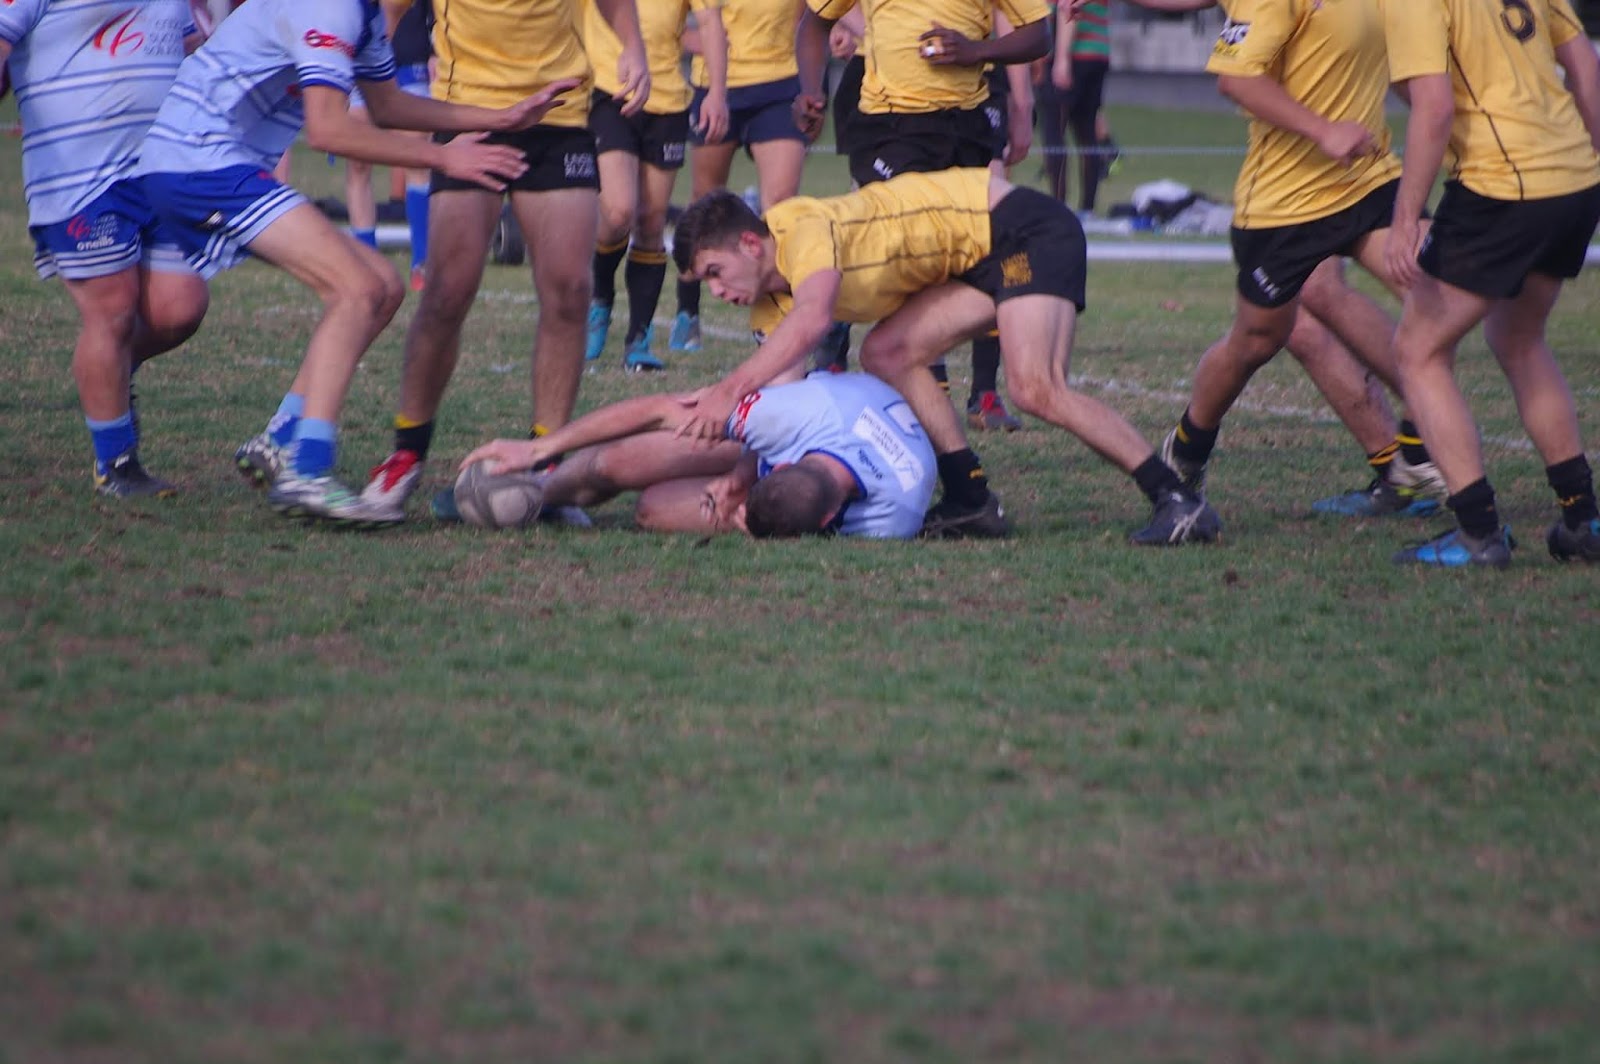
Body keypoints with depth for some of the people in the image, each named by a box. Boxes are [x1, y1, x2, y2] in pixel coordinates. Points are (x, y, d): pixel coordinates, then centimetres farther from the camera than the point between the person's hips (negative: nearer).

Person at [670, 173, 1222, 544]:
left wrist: (730, 389, -40)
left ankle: (1177, 501, -23)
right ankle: (971, 501, -1)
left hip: (1022, 225, -10)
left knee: (1035, 388, -25)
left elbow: (812, 320, -40)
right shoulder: (769, 302, 7)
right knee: (886, 353, -4)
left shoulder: (803, 228, -21)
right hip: (977, 257, 10)